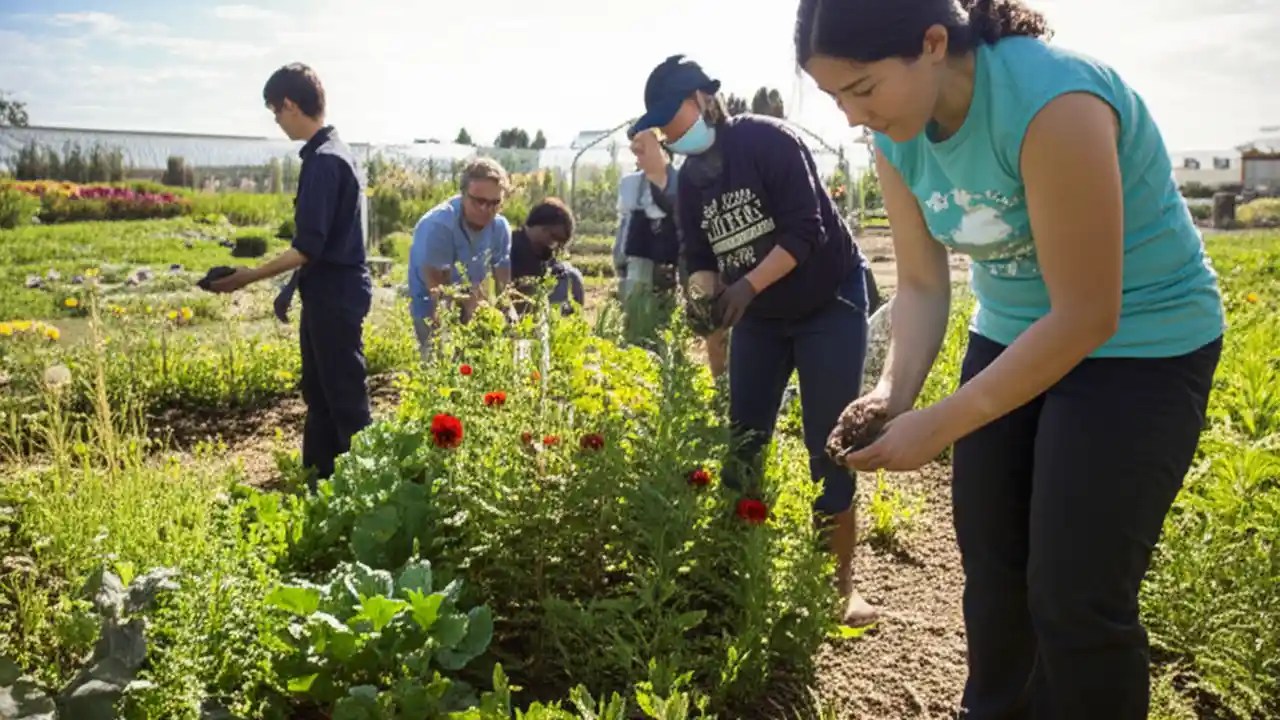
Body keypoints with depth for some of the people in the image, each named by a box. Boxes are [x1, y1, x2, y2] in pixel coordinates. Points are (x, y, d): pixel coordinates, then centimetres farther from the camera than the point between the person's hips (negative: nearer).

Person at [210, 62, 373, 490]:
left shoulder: (324, 160, -19)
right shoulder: (329, 152, 12)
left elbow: (310, 246, -22)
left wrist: (251, 277, -14)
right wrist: (292, 288, 21)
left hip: (336, 296, -10)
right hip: (328, 292, 10)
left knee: (347, 398, -2)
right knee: (319, 392, 17)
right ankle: (320, 482, 27)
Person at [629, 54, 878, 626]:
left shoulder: (769, 140, -19)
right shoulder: (690, 179, 2)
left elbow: (806, 231, -24)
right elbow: (698, 256, 1)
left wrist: (746, 286, -34)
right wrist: (706, 297, -21)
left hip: (830, 304, -6)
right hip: (758, 315, 6)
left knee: (826, 447, -5)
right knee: (741, 442, 3)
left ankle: (841, 582, 6)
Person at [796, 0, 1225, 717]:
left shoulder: (1050, 101, -30)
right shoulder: (900, 136, -8)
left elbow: (1087, 317, -28)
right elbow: (922, 283, 0)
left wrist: (939, 425, -26)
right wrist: (894, 389, -17)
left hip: (1141, 343, -6)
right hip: (1013, 333, 7)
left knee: (1076, 597, -3)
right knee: (990, 565, 12)